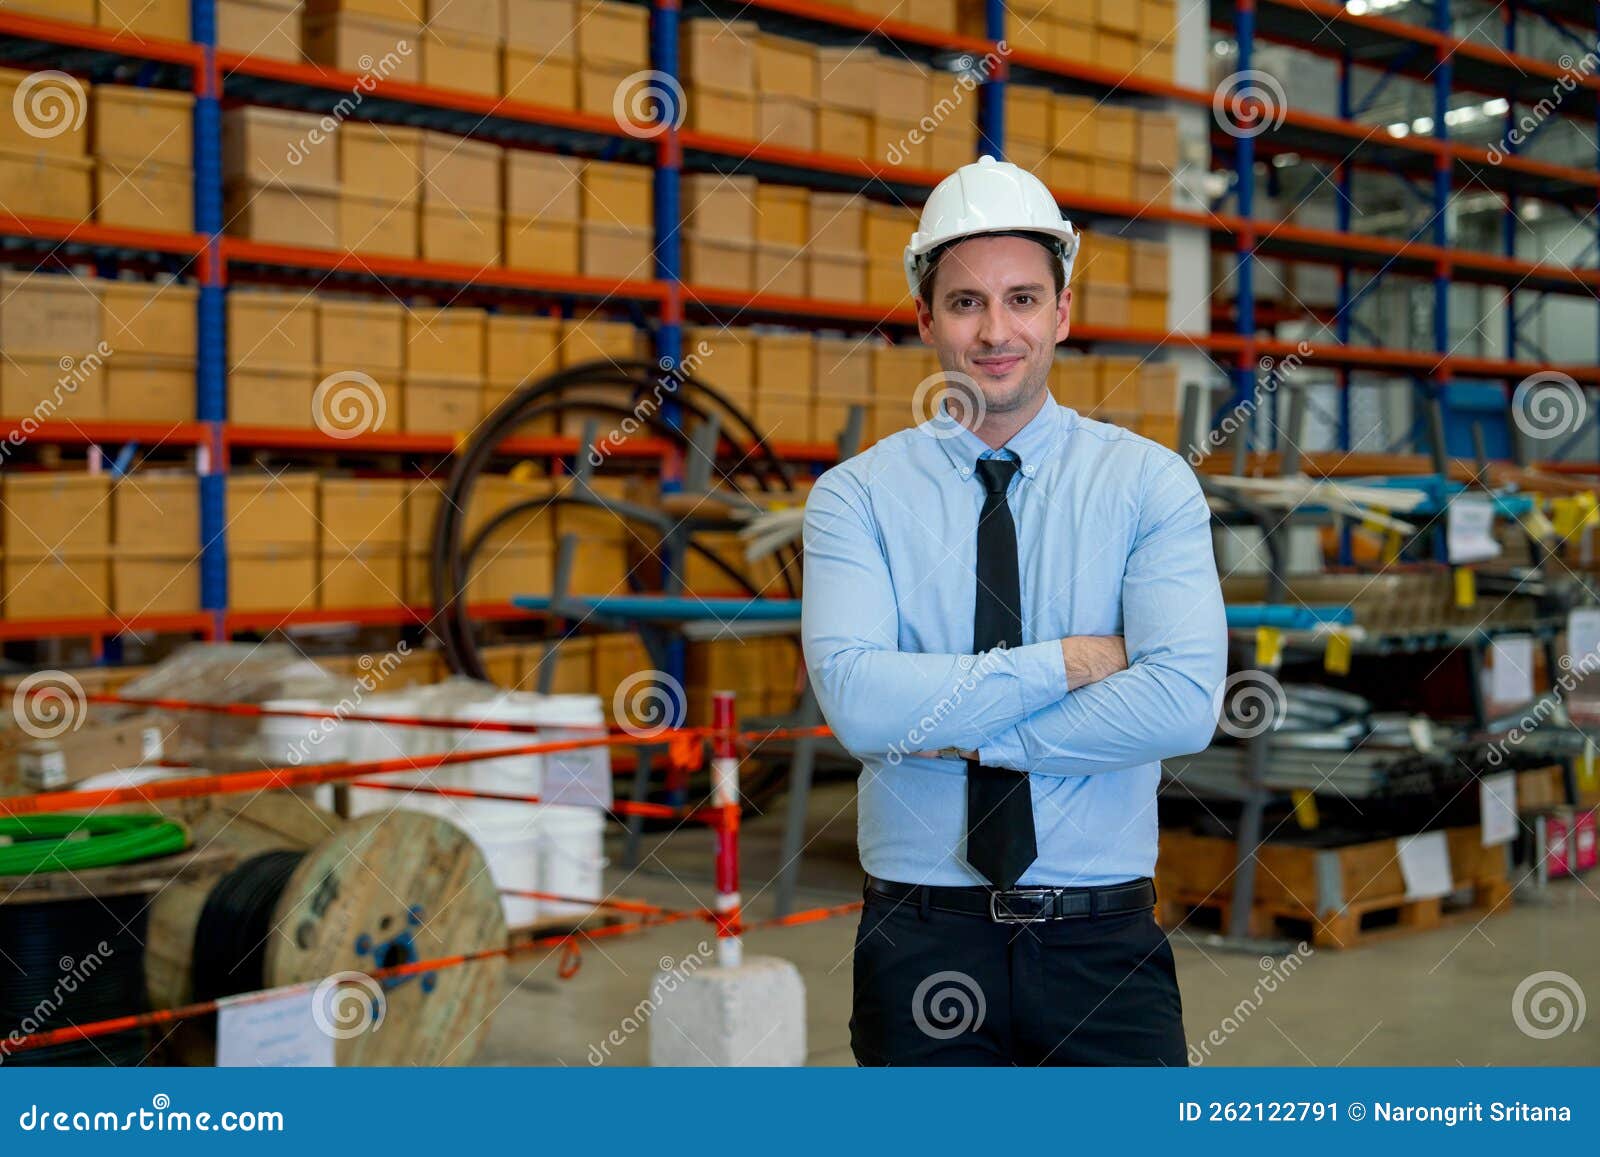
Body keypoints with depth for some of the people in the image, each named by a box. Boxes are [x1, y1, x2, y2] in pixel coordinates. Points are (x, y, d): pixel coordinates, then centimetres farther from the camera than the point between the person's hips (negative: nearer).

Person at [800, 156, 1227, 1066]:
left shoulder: (1149, 481, 0)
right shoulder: (856, 496, 0)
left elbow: (1184, 703, -14)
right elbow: (856, 700, -16)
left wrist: (955, 732, -14)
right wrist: (1065, 662, -15)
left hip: (1104, 940, 0)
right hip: (922, 939, 0)